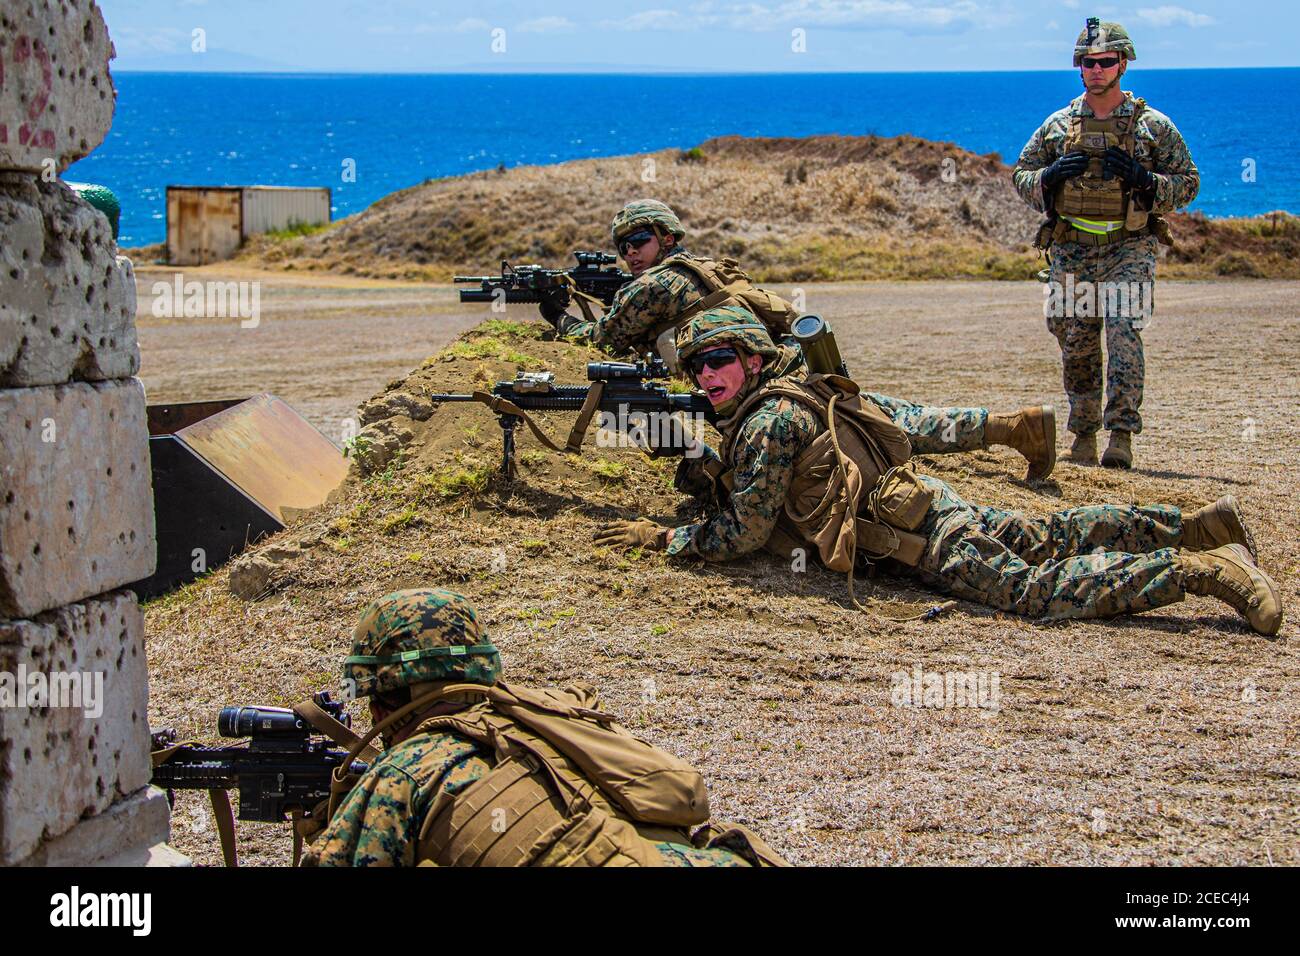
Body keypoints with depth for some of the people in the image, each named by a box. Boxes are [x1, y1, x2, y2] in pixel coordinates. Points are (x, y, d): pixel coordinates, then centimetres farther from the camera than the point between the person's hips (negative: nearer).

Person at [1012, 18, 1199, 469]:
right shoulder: (1059, 125, 8)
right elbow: (1020, 176, 15)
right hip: (1071, 252, 3)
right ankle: (1083, 435, 22)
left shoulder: (1153, 126, 2)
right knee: (1076, 345, 8)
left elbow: (1188, 183, 5)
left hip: (1129, 249, -3)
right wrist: (1049, 177, -7)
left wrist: (1144, 180, -13)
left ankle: (1122, 435, -17)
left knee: (1123, 332, -17)